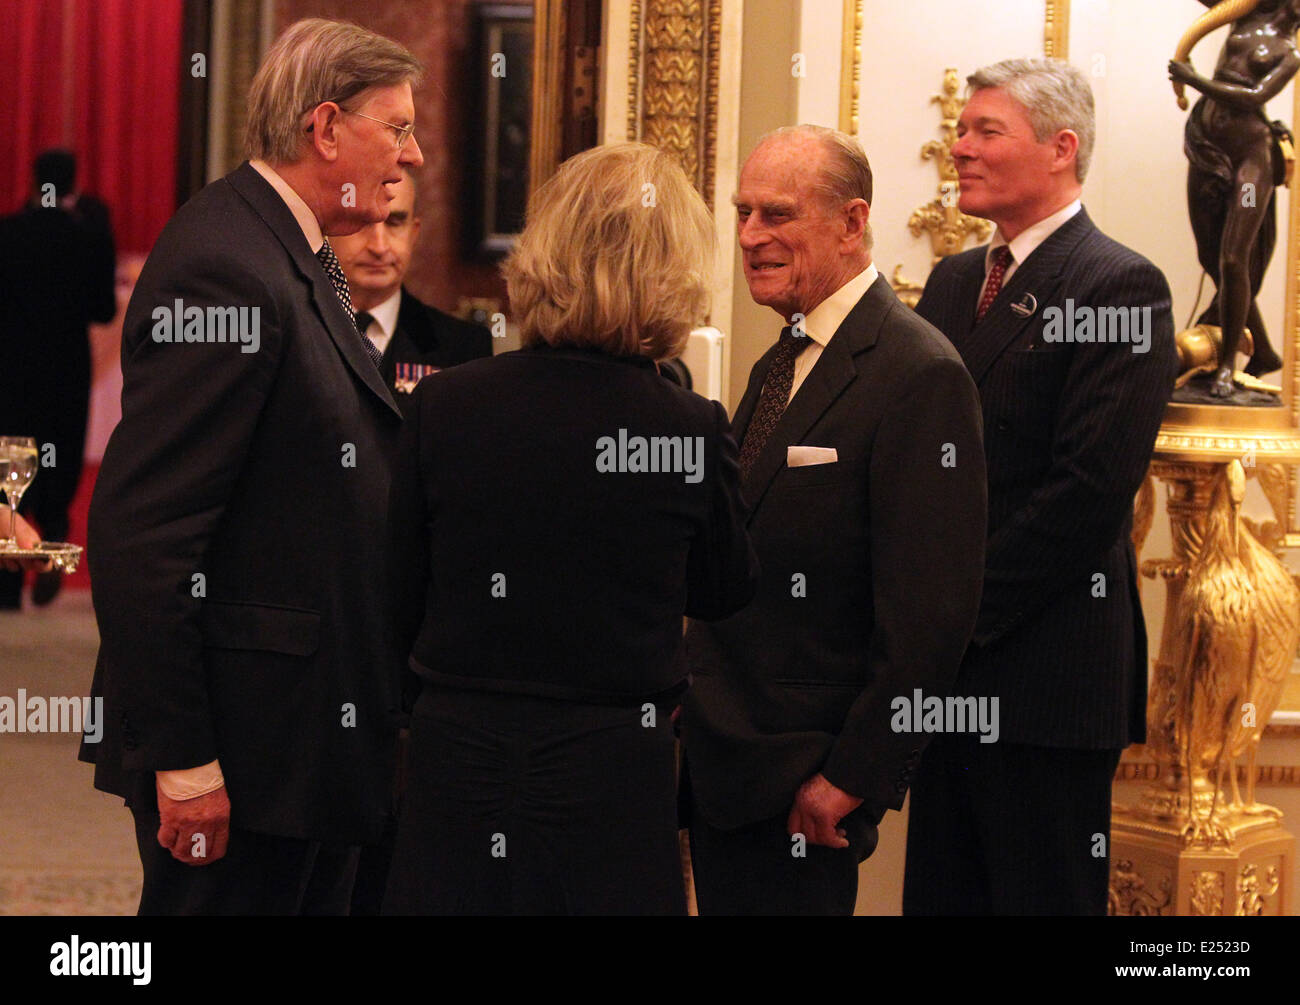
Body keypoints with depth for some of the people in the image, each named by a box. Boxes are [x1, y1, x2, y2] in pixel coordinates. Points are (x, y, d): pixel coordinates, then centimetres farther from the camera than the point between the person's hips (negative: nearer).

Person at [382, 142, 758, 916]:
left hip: (456, 762, 1)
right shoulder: (692, 430, -11)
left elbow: (400, 604, 2)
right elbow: (726, 591, 6)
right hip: (612, 786, -1)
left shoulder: (445, 406, -8)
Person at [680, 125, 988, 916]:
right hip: (719, 763, 8)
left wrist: (852, 776, -18)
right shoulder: (778, 368, 14)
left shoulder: (919, 375, -16)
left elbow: (928, 613, -20)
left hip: (801, 790, -8)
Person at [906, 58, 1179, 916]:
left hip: (1043, 674, -7)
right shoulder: (954, 281, 15)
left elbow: (1093, 490, -18)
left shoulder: (1122, 288, -10)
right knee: (941, 891, 12)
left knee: (1042, 895, 1)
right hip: (946, 662, 8)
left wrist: (968, 610, -15)